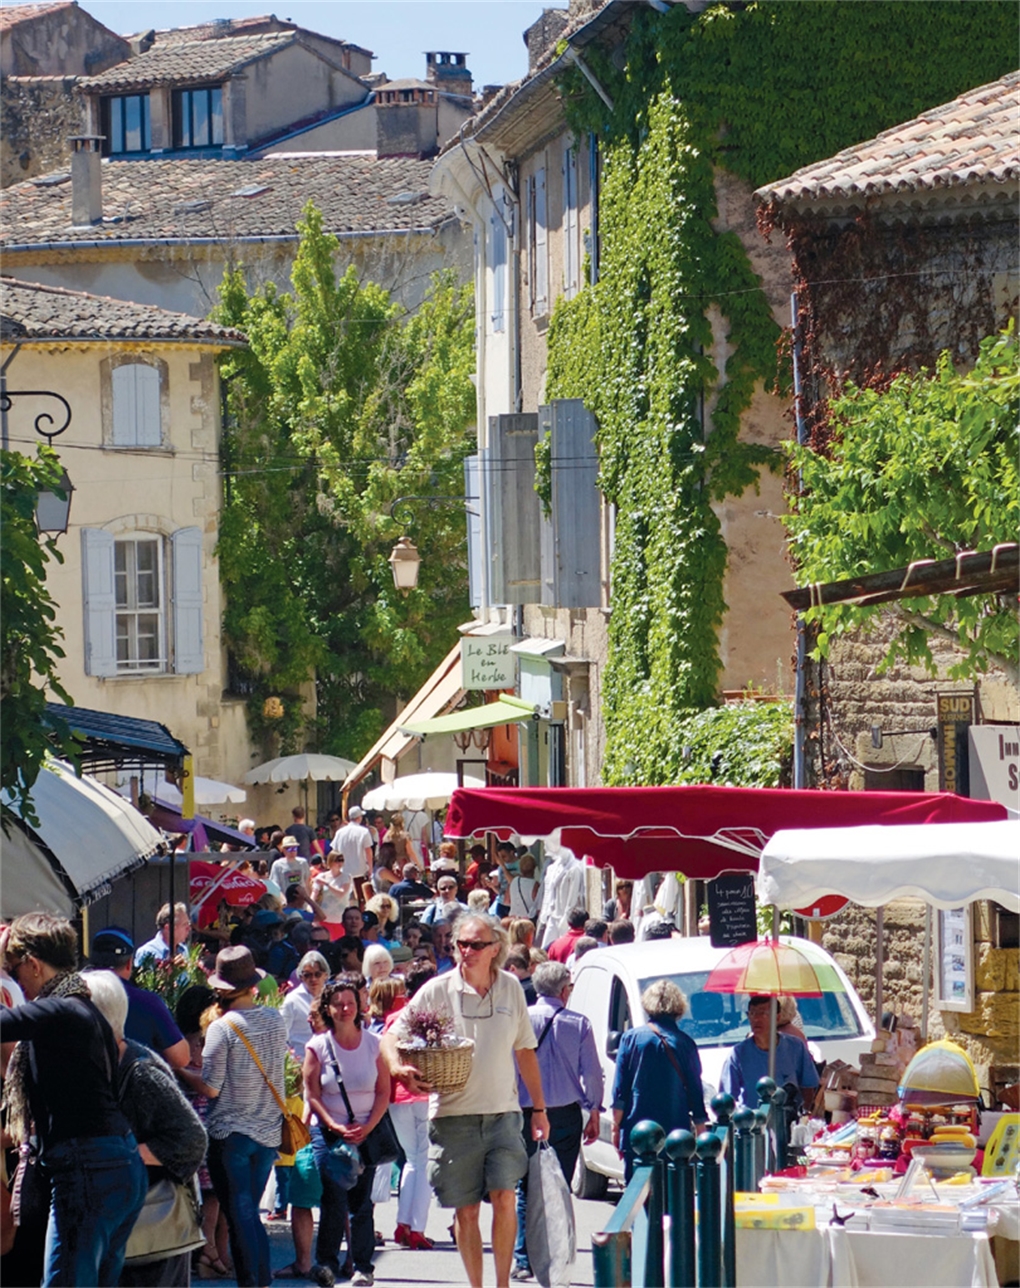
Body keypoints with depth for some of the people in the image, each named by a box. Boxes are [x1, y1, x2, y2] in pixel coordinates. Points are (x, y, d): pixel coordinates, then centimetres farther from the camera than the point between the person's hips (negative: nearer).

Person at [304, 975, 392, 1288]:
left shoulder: (374, 1044, 3)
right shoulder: (318, 1046, -1)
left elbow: (384, 1091, 4)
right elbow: (312, 1094, -1)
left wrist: (367, 1127, -9)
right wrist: (336, 1127, -12)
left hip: (367, 1133, 1)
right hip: (328, 1132, -1)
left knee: (361, 1202, 0)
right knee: (334, 1200, -10)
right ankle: (326, 1262, -1)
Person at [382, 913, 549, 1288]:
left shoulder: (510, 989, 6)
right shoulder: (437, 991, -3)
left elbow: (525, 1050, 17)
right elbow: (391, 1037, -1)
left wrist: (538, 1109, 19)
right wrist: (398, 1067, -23)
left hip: (503, 1114, 1)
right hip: (453, 1114, -1)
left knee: (504, 1198, -12)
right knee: (465, 1210, 4)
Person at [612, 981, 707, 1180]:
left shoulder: (631, 1038, 1)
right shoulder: (685, 1043, 1)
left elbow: (620, 1088, 0)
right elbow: (695, 1090, 5)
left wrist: (616, 1126, 5)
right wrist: (700, 1129, 12)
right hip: (676, 1131, 0)